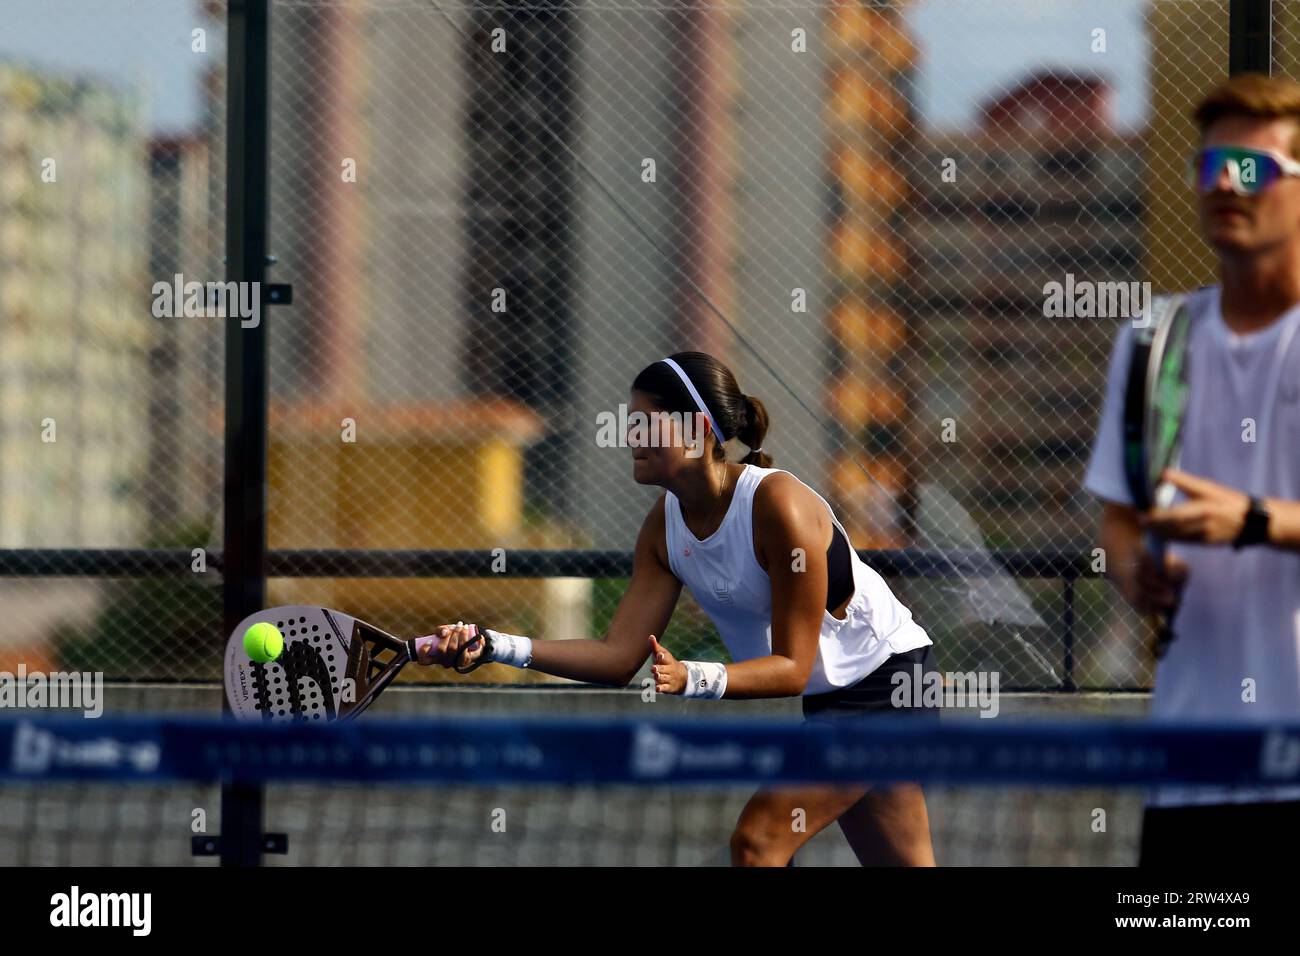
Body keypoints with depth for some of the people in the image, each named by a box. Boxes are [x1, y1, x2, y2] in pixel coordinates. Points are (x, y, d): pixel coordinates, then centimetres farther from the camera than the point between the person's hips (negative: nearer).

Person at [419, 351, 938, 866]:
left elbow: (793, 667, -26)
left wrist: (693, 678, -41)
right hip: (823, 697, 8)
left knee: (757, 840, -19)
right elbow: (619, 655, -9)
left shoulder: (778, 505, -29)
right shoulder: (665, 523, -6)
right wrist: (493, 647, -20)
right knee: (903, 868, 13)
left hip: (883, 683, -8)